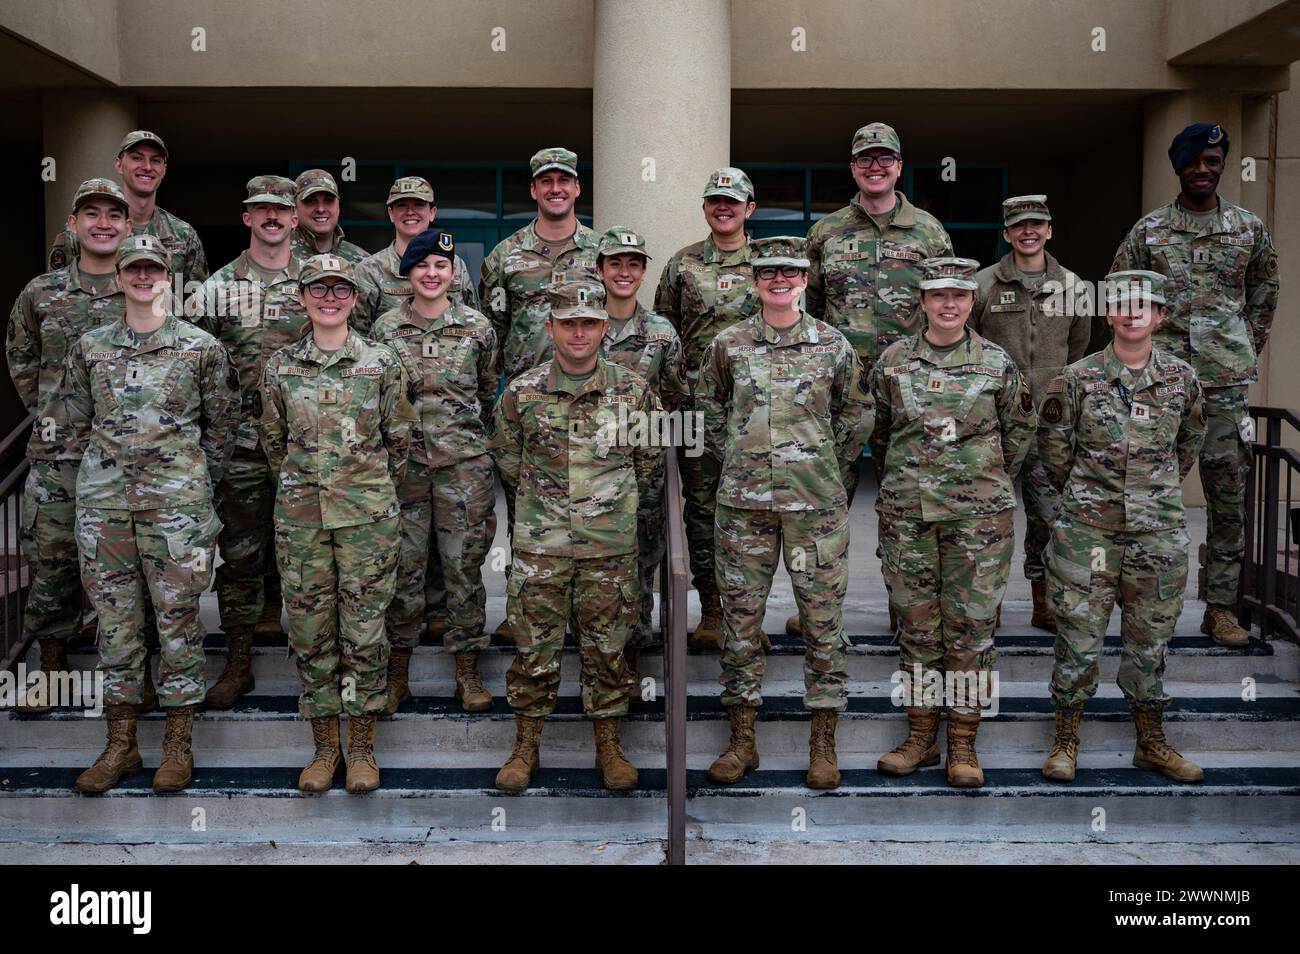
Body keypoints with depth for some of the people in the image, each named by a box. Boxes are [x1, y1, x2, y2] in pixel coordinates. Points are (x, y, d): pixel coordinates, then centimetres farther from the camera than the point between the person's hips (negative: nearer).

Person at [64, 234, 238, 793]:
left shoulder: (200, 347, 1)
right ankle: (121, 743, 18)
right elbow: (78, 420, 15)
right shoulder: (90, 348, 7)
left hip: (176, 501, -2)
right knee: (115, 619, 7)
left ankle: (178, 744, 12)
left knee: (178, 617, 2)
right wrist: (108, 466, 11)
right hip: (104, 501, 3)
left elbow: (222, 420, 8)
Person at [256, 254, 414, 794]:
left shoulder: (381, 363, -1)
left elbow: (399, 439, 6)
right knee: (309, 628, 5)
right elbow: (272, 439, 14)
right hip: (300, 516, 2)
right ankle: (324, 746, 19)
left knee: (364, 627, 1)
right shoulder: (280, 366, 4)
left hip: (367, 515, -2)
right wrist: (299, 487, 13)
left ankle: (362, 748, 15)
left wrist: (373, 489, 10)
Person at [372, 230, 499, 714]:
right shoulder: (385, 328, 3)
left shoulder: (477, 326, 2)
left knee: (465, 563, 3)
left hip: (465, 461, 0)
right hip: (402, 460, 1)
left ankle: (467, 672, 16)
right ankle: (397, 673, 17)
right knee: (403, 564, 4)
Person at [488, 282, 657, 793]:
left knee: (607, 645, 8)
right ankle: (526, 746, 20)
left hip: (611, 543, 0)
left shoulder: (633, 390, -1)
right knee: (535, 646, 5)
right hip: (540, 541, 0)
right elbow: (506, 457, 13)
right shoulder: (522, 392, -1)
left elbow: (649, 457, 13)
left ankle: (609, 746, 22)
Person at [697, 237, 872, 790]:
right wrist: (731, 462, 12)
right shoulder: (729, 344, 4)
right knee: (740, 614, 5)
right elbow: (708, 406, 18)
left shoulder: (833, 345, 3)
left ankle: (823, 744, 14)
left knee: (822, 615, 2)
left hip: (816, 501, -1)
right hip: (743, 500, 1)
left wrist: (828, 470, 10)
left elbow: (856, 415, 13)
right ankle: (742, 740, 17)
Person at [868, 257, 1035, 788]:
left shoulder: (997, 364, 2)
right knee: (916, 624, 6)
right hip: (906, 513, 1)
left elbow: (1020, 430, 13)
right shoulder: (893, 361, 4)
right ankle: (921, 736, 19)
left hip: (979, 515, -1)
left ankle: (964, 744, 12)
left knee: (970, 625, 1)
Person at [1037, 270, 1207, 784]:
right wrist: (1080, 495, 8)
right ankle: (1066, 741, 16)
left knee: (1150, 640, 12)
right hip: (1087, 532, -2)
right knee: (1079, 636, 3)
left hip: (1158, 530, 2)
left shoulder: (1181, 378, 3)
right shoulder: (1077, 378, -4)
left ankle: (1151, 742, 26)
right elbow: (1053, 447, 5)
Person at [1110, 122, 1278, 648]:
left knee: (1229, 497, 4)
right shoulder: (1148, 231, 4)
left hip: (1226, 385, 1)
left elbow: (1264, 293, 19)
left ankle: (1221, 607, 13)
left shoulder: (1250, 229, 8)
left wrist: (1248, 352, 11)